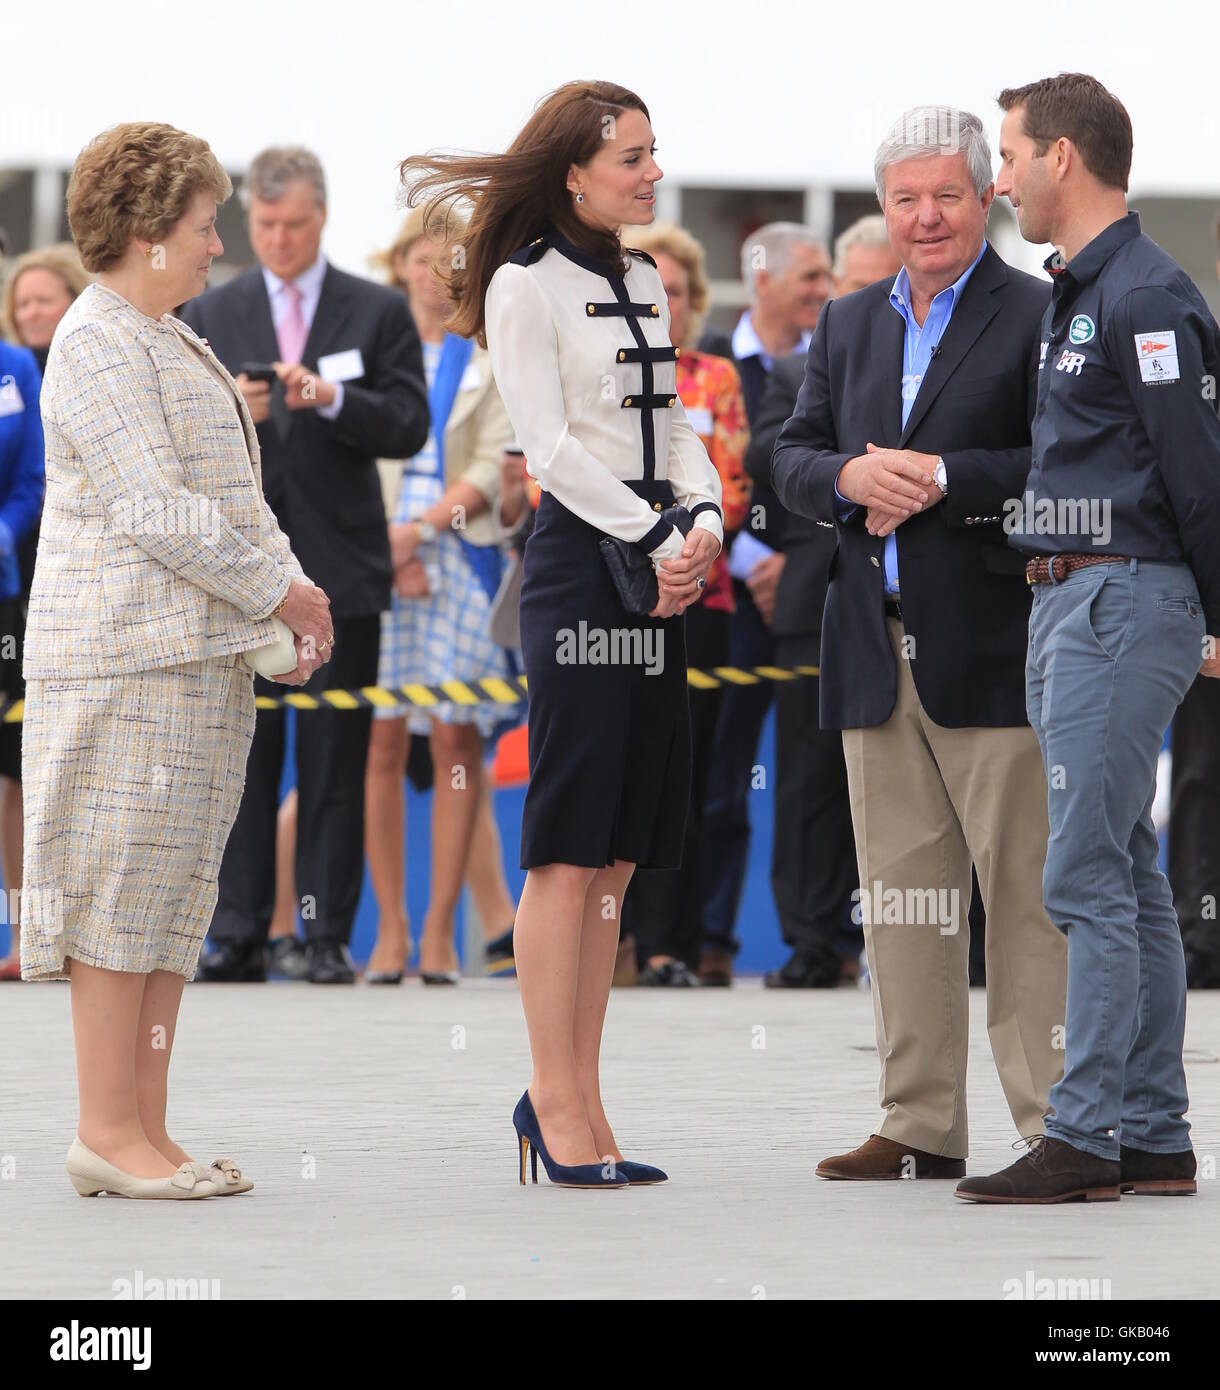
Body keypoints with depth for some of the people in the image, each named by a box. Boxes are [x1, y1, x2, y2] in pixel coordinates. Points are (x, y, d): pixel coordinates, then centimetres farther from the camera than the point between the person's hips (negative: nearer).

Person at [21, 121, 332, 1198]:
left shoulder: (171, 343, 21)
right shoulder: (98, 344, -10)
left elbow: (233, 496, 24)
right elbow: (153, 510, -18)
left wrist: (292, 587, 8)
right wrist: (274, 590, -12)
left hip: (203, 654, 10)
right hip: (128, 651, -10)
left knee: (175, 887, 8)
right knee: (122, 881, -8)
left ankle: (147, 1127, 10)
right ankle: (106, 1131, -6)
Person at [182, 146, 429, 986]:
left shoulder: (380, 313, 8)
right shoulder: (210, 316, 12)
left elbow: (409, 428, -1)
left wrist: (333, 397, -16)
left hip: (340, 565, -1)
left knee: (336, 760, -2)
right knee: (242, 754, 1)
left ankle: (329, 938, 0)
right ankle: (239, 934, 4)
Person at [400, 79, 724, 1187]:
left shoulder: (644, 284, 17)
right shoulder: (525, 286, -5)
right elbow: (551, 444, -11)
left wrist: (706, 524, -2)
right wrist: (656, 539, -14)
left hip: (659, 571, 7)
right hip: (579, 563, -7)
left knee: (618, 852, 6)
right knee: (569, 846, -6)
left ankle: (576, 1097, 10)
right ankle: (557, 1096, -2)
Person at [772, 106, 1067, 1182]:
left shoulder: (1042, 317, -3)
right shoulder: (849, 325, 17)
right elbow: (793, 457, 14)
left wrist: (943, 479, -18)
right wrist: (849, 475, -8)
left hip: (994, 650, -6)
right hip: (877, 652, 6)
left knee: (1025, 896, -4)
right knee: (899, 900, 8)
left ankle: (1058, 1126, 1)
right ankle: (922, 1129, 14)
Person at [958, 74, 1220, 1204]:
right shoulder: (1076, 296, 18)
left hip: (1121, 602, -10)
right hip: (1068, 604, 10)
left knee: (1088, 877, -11)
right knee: (1128, 878, 10)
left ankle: (1086, 1135, -11)